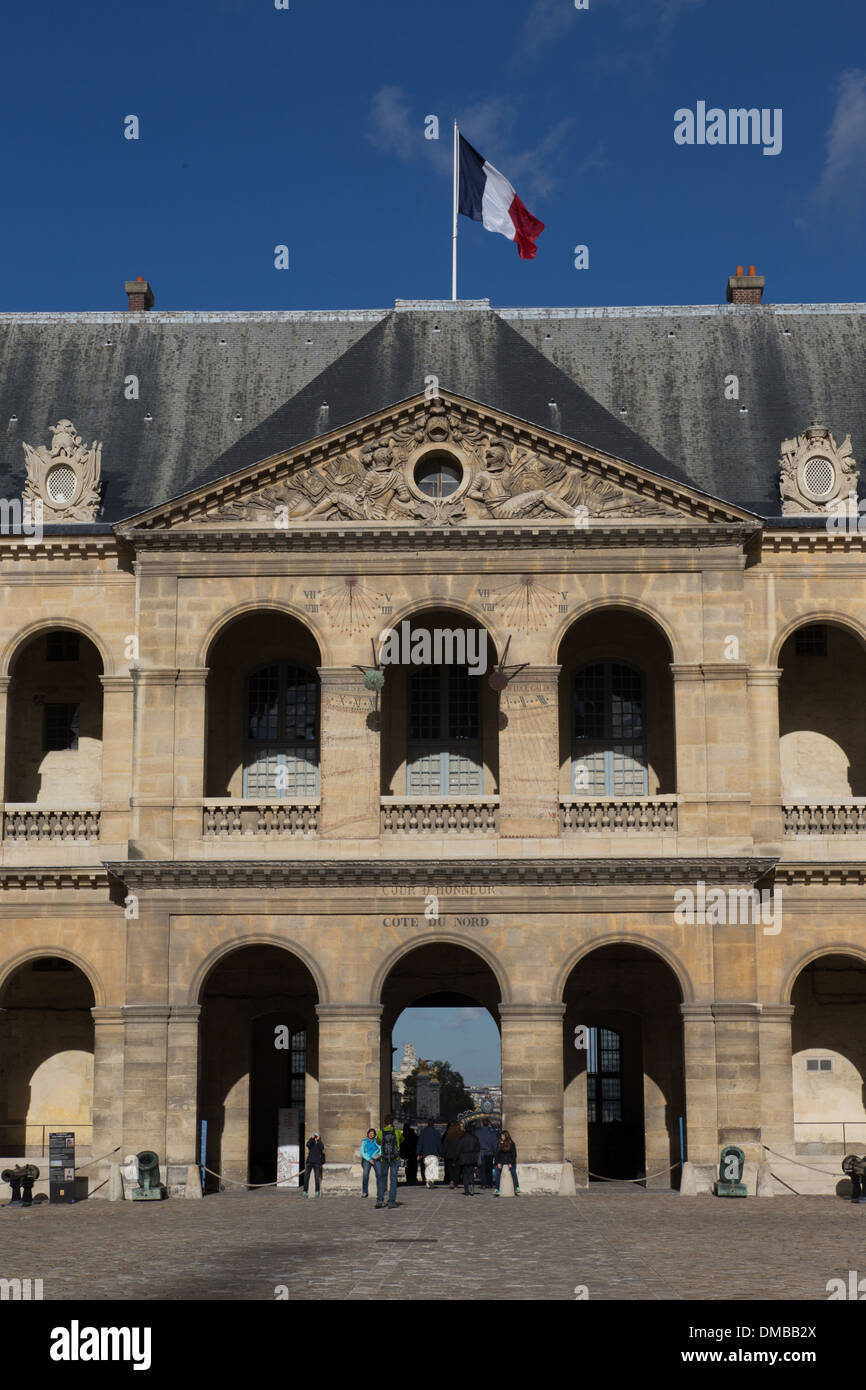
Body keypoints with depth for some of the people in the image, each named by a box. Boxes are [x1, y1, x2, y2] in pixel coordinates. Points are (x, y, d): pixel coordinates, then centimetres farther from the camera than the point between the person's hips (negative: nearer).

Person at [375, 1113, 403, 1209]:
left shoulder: (380, 1133, -6)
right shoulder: (397, 1132, -8)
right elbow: (401, 1140, 15)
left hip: (384, 1159, 1)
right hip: (395, 1159, -1)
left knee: (382, 1179, 12)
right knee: (393, 1180, 5)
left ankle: (380, 1200, 1)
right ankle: (391, 1201, 1)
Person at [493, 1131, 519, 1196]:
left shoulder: (511, 1143, 2)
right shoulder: (499, 1144, 8)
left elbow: (514, 1154, 0)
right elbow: (497, 1154, 8)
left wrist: (511, 1163, -10)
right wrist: (498, 1163, -5)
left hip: (510, 1161, -2)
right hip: (501, 1161, 2)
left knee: (513, 1171, -24)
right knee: (497, 1171, -21)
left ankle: (517, 1189, -26)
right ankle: (496, 1189, -22)